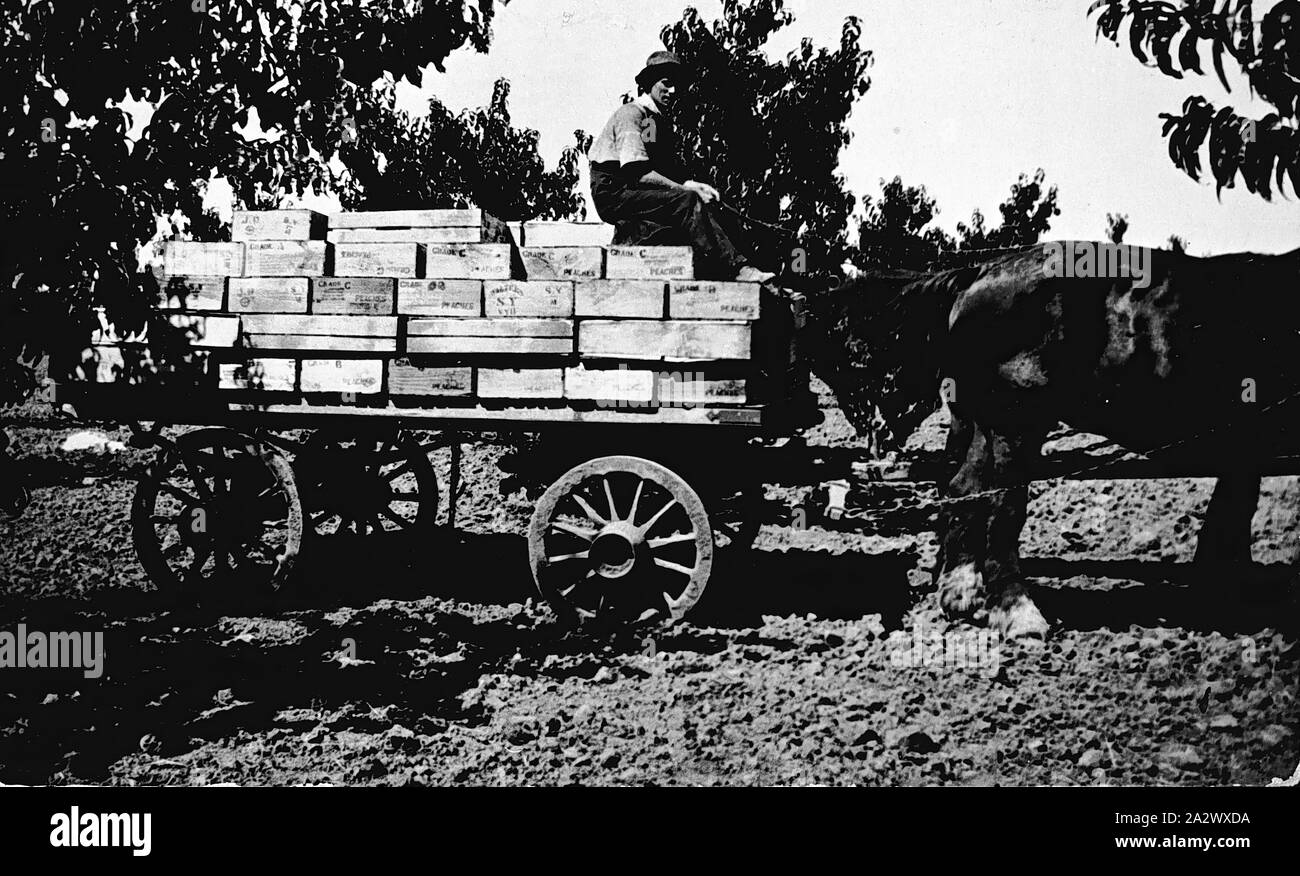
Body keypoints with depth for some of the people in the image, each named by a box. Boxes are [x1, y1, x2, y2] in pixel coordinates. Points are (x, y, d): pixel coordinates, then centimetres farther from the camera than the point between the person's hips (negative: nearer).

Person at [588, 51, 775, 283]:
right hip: (613, 194, -8)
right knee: (688, 201, -26)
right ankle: (737, 269, -31)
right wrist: (683, 187, -22)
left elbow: (671, 169, 14)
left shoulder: (662, 120, 20)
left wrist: (697, 188, -7)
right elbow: (635, 172, -20)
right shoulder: (630, 114, -9)